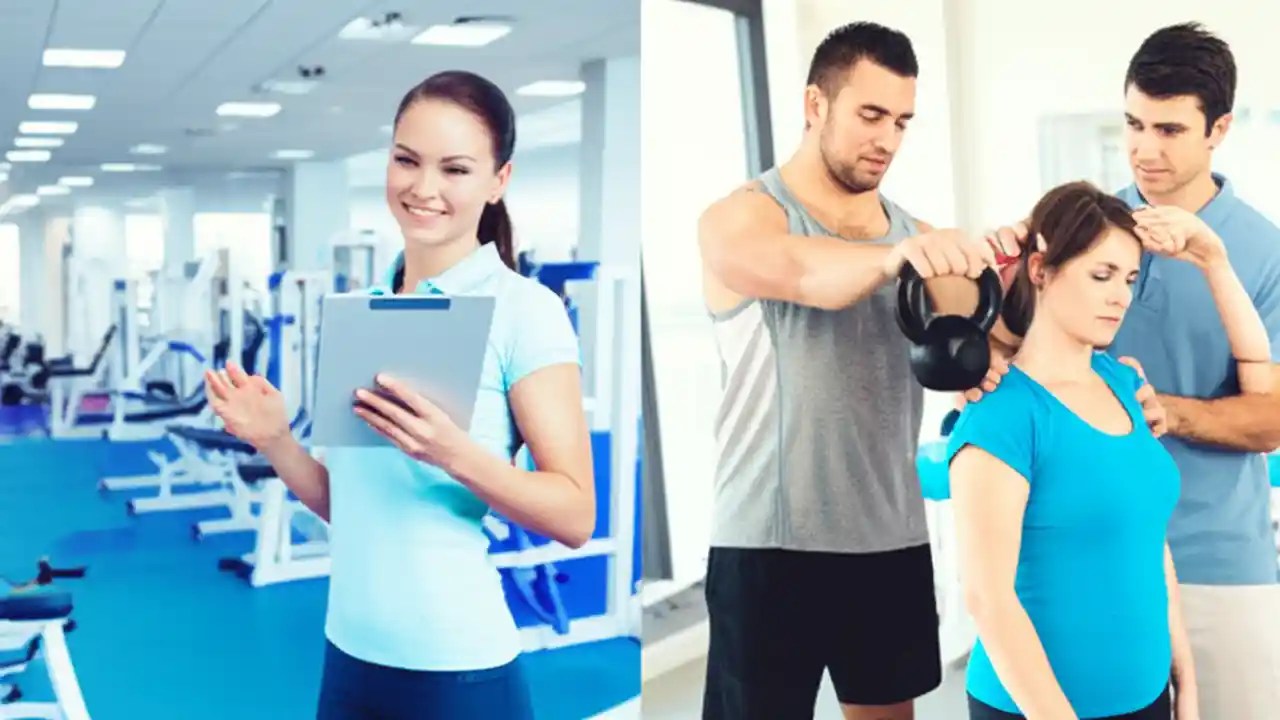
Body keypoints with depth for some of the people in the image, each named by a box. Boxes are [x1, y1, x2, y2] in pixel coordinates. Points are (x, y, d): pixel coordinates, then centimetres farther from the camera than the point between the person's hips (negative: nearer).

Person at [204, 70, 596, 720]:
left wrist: (456, 454, -27)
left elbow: (575, 515, -13)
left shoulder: (525, 309, -10)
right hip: (349, 654, 6)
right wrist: (275, 442, -4)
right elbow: (344, 503, 12)